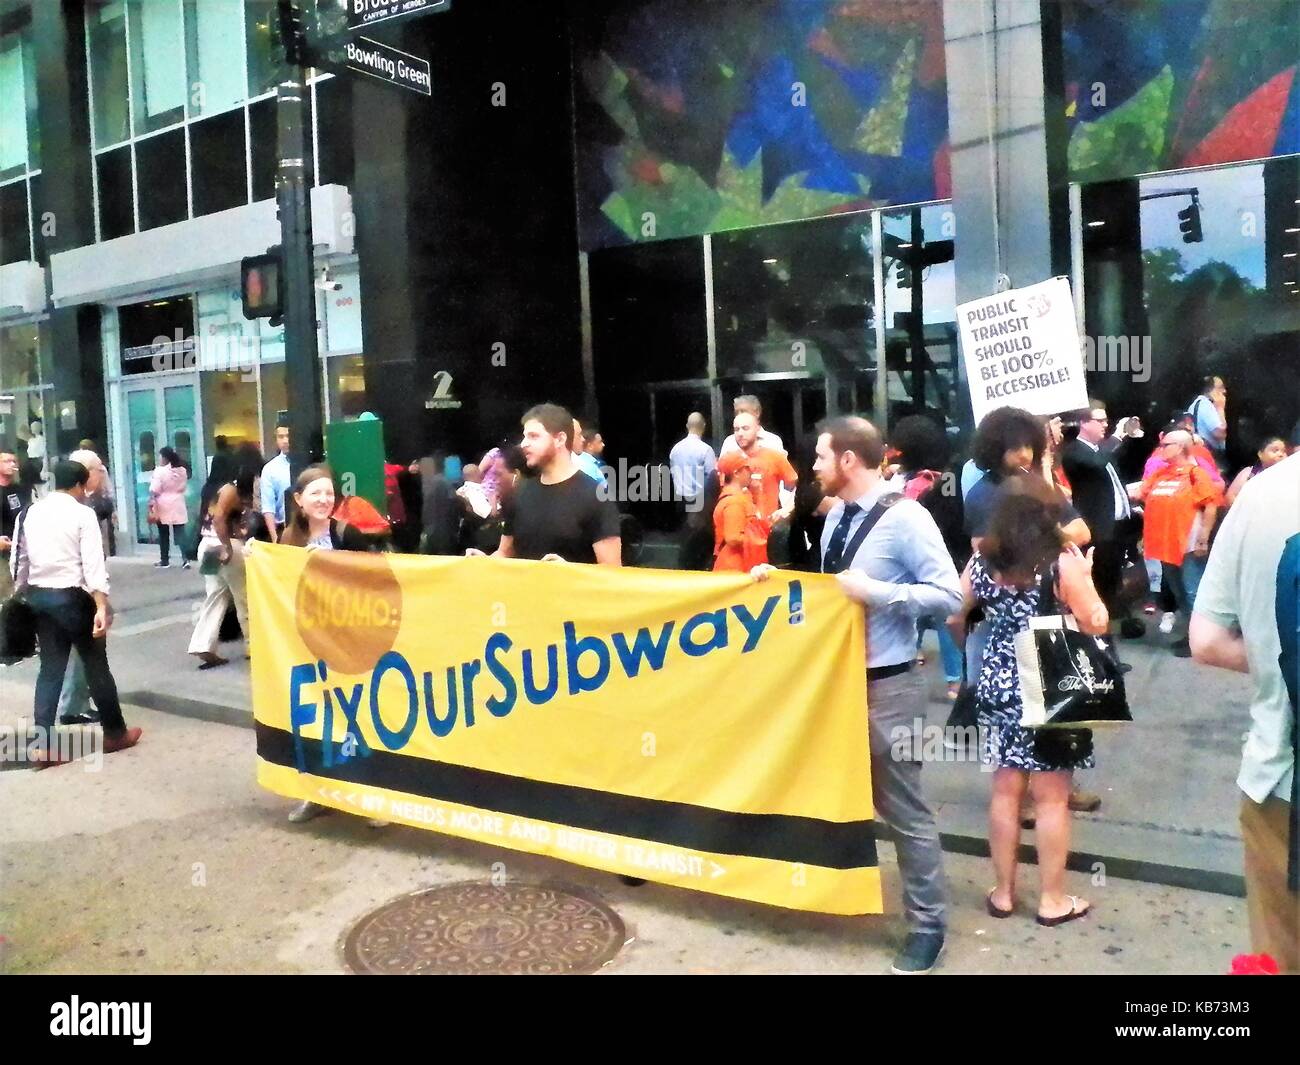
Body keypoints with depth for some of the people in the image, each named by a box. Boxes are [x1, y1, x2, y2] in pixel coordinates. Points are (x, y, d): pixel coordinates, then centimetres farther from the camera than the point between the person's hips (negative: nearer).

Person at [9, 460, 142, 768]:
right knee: (96, 665, 6)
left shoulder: (30, 513, 9)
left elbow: (19, 559, 11)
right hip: (72, 596, -6)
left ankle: (43, 745, 9)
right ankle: (115, 733, 18)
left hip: (38, 595, 6)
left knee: (50, 668, 11)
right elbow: (93, 564, -18)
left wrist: (20, 594, 22)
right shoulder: (83, 514, -10)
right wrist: (102, 606, -22)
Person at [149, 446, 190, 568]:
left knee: (164, 535, 8)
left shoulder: (160, 471, -12)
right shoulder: (182, 470, 4)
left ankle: (165, 560, 15)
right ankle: (185, 559, -10)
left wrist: (151, 507, -11)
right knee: (180, 534, 2)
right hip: (178, 506, 4)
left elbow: (154, 491, -14)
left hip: (163, 508, -4)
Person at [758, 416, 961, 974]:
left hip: (887, 684, -7)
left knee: (902, 808, 4)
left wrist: (875, 591, -24)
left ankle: (927, 923, 20)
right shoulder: (836, 515, 7)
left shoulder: (904, 517, -17)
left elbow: (949, 595, -20)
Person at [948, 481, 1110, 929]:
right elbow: (1096, 624, -9)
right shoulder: (1063, 563, -13)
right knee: (1051, 797, 8)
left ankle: (1003, 892, 24)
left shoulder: (982, 561, 0)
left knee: (1006, 790, 14)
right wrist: (1086, 577, 4)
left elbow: (953, 617, 9)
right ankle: (1052, 899, 20)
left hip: (998, 685, 4)